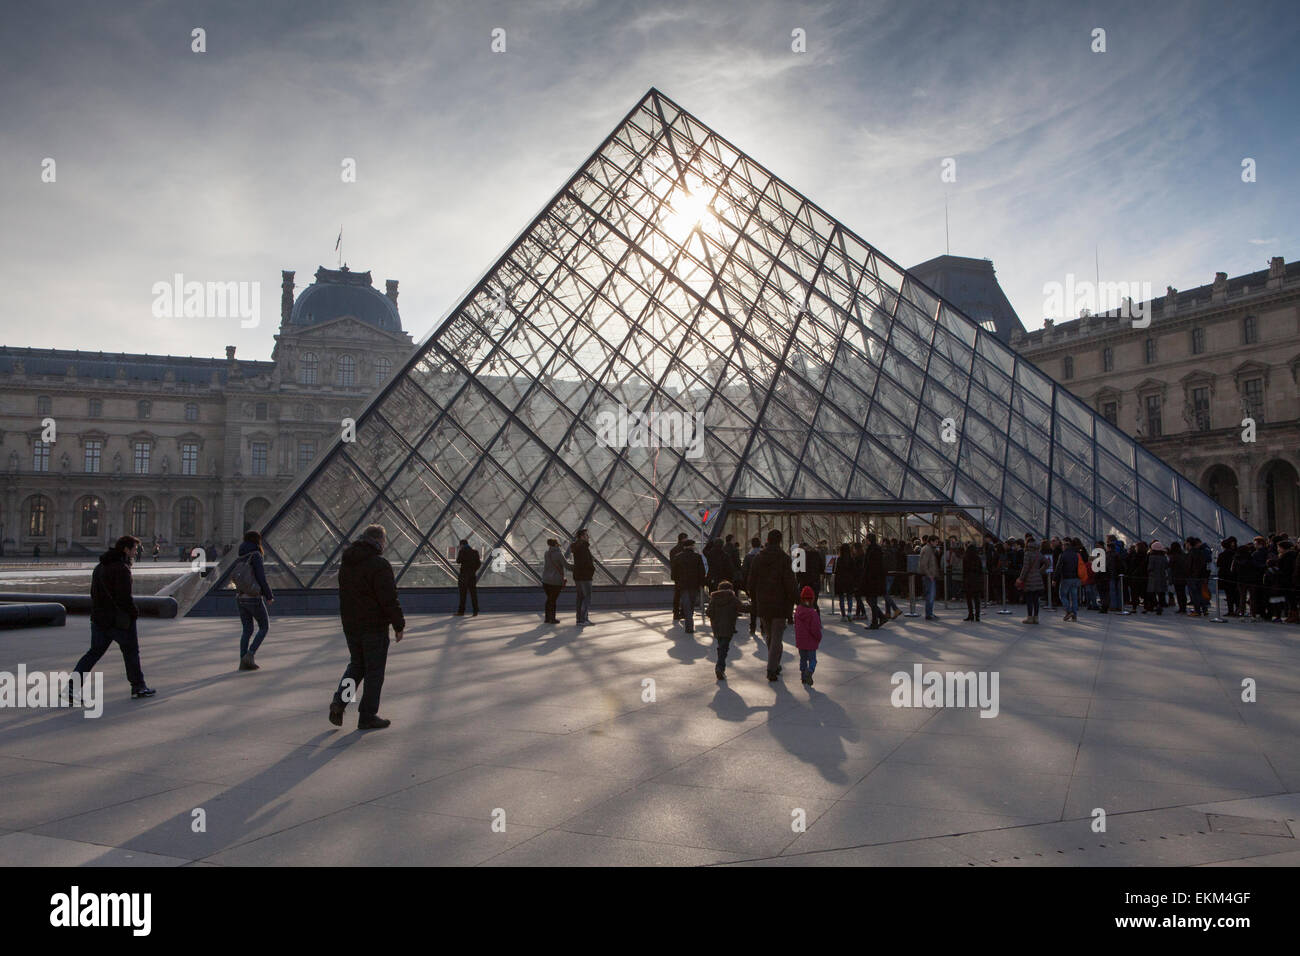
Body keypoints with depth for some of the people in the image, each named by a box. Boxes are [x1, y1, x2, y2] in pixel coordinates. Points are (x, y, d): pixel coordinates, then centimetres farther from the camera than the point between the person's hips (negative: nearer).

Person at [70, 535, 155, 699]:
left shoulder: (99, 567, 13)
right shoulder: (122, 568, -18)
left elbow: (94, 593, 16)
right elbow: (125, 596, -22)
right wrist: (134, 613, -9)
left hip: (98, 617, 8)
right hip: (119, 619, -8)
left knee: (94, 652, 12)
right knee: (131, 651, 7)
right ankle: (138, 687, 17)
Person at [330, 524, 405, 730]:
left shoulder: (346, 563, 10)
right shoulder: (379, 564, -16)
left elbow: (344, 594, 17)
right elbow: (389, 599, -18)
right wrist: (399, 625, -9)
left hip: (350, 626, 7)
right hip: (374, 626, -7)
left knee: (356, 664, 21)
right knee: (374, 670, 3)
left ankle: (340, 700, 3)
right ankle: (368, 717, 8)